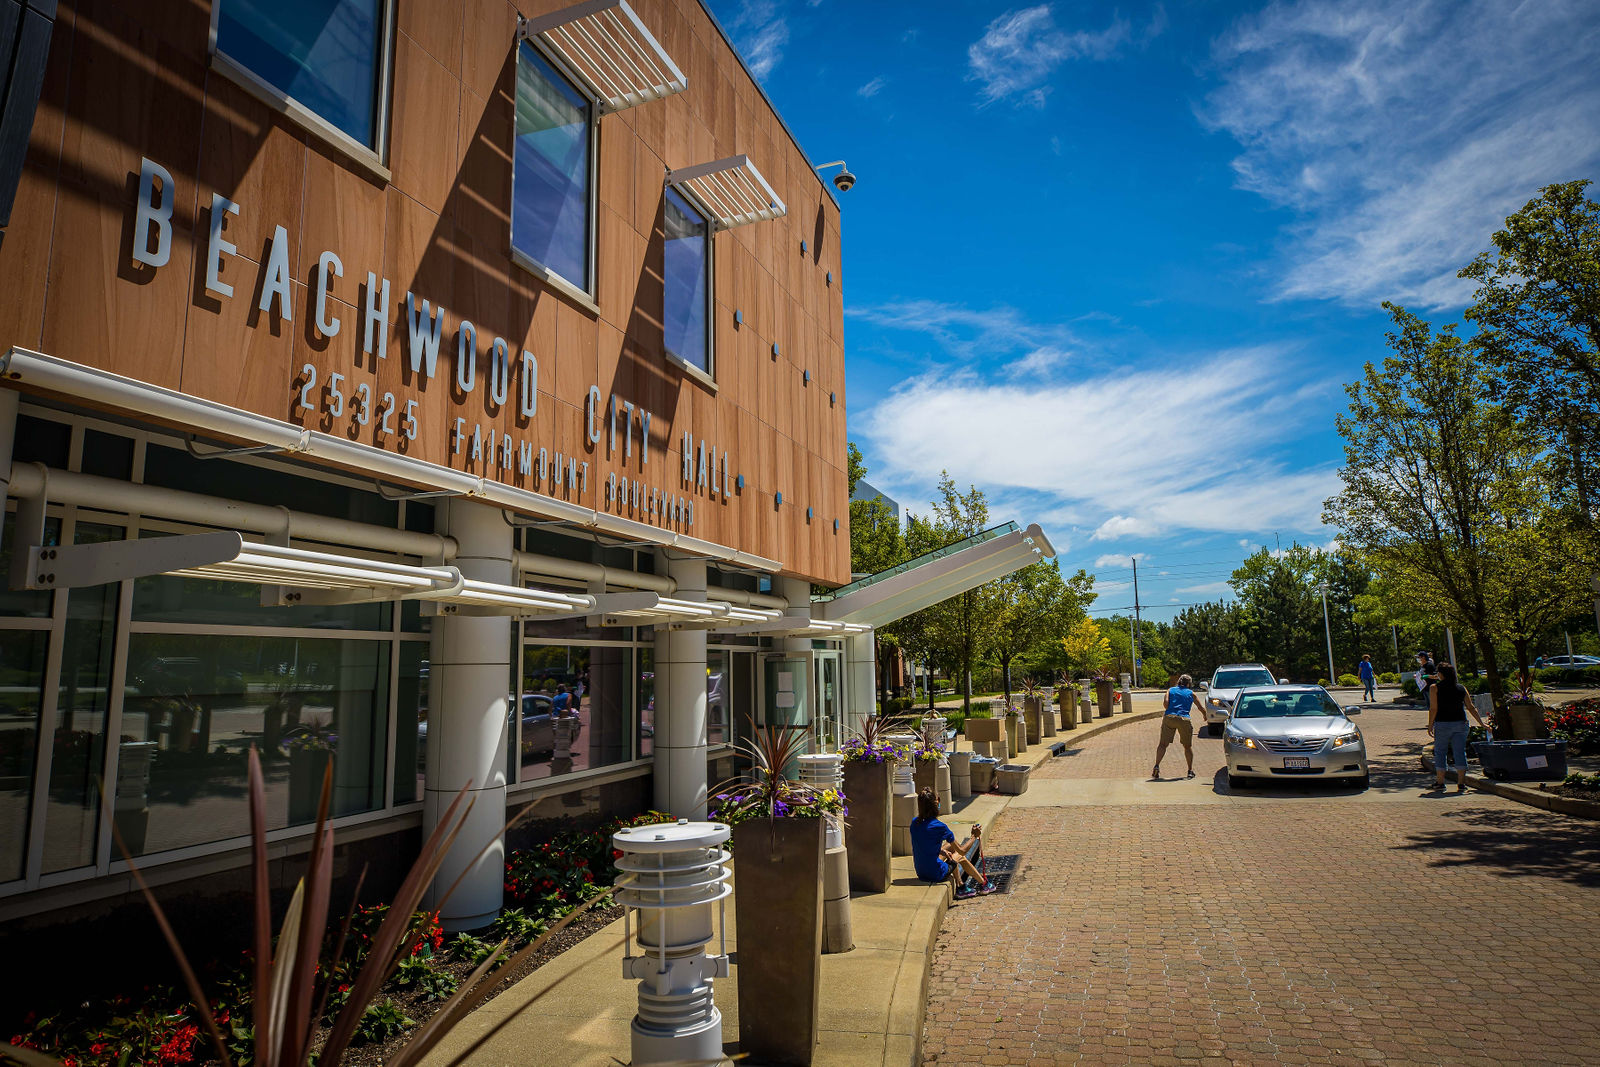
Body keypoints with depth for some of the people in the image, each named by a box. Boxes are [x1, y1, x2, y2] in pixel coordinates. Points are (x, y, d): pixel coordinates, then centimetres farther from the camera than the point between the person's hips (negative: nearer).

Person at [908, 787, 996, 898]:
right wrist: (974, 836, 6)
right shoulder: (940, 827, -21)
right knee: (961, 857, 19)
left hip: (920, 873, 6)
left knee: (949, 846, 25)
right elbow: (962, 851, -8)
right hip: (936, 874, -6)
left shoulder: (914, 823, -3)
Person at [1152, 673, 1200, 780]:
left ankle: (1157, 766, -16)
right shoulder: (1191, 693, 18)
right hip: (1184, 719, 0)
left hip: (1169, 718, 0)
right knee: (1188, 746, 16)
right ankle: (1190, 770, 17)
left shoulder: (1170, 690, 18)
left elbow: (1166, 702, 1)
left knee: (1163, 744, 1)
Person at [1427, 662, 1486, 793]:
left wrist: (1430, 725, -2)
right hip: (1460, 723, 3)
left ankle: (1440, 782, 12)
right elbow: (1471, 707, 5)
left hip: (1442, 724, -3)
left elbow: (1433, 709, -9)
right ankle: (1461, 782, 2)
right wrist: (1481, 723, 12)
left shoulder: (1435, 688, -6)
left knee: (1440, 752, 8)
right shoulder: (1461, 688, 5)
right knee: (1460, 752, 5)